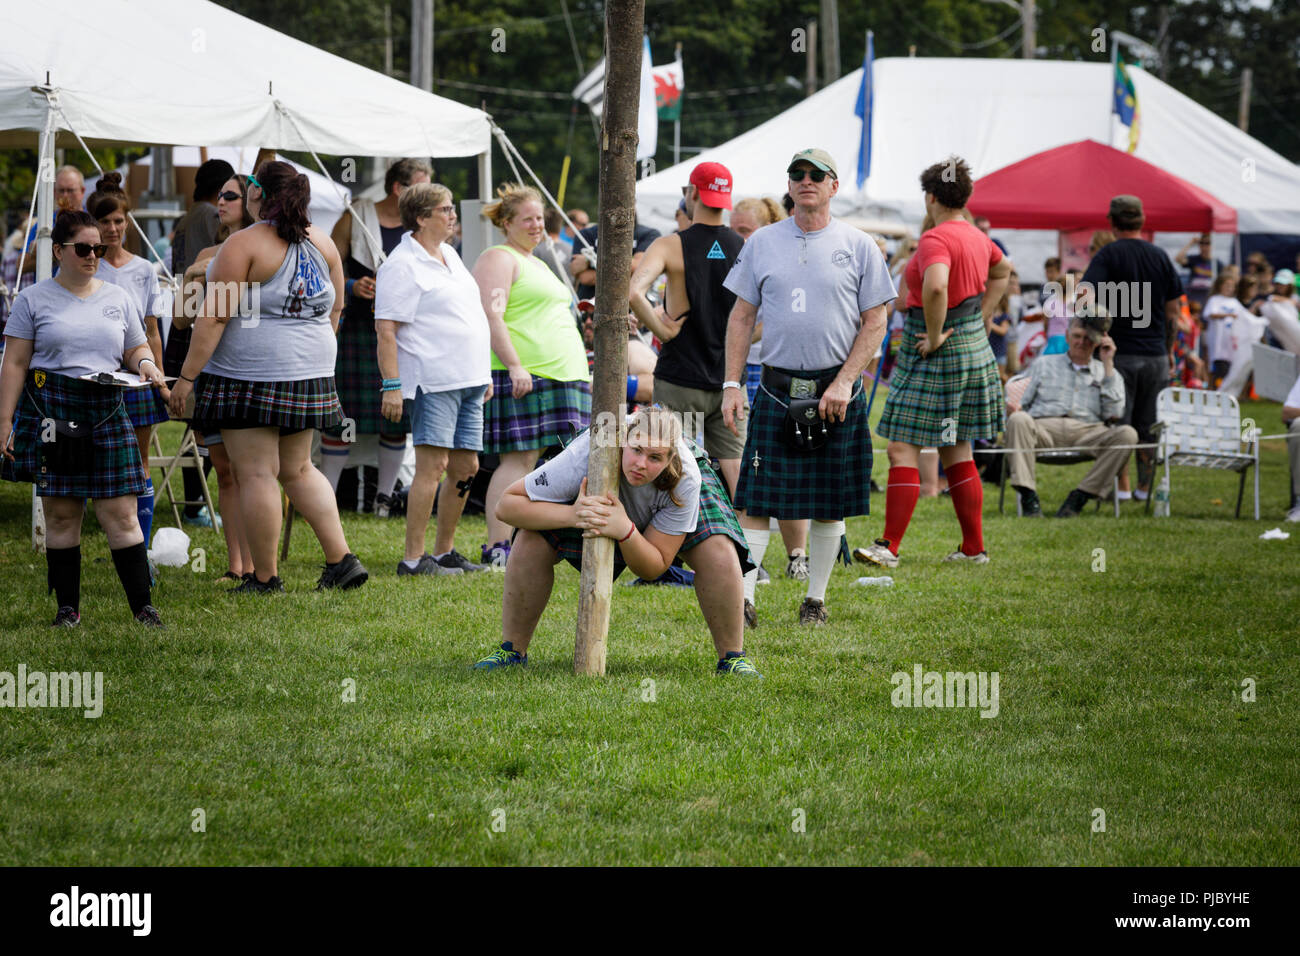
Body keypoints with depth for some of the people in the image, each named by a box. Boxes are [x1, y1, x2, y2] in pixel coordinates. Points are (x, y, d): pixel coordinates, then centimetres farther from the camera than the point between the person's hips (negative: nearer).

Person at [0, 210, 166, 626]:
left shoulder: (118, 299, 14)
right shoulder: (34, 299, 6)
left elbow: (136, 349, 20)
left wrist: (145, 363, -5)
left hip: (107, 411, 2)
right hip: (51, 410, -2)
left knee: (120, 513, -4)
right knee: (61, 514, 1)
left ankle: (142, 605, -2)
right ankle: (68, 606, 9)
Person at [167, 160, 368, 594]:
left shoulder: (243, 245, -12)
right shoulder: (323, 243, 7)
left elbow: (215, 317, -15)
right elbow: (335, 308, 17)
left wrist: (187, 375, -12)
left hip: (249, 376, -7)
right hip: (309, 376, 7)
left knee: (256, 473, 0)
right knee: (298, 470, 18)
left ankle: (265, 578, 3)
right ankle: (342, 559, 9)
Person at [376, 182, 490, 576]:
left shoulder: (448, 255, 18)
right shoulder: (402, 266, -9)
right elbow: (386, 327, -14)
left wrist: (483, 373, 25)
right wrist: (391, 385, -20)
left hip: (467, 381, 9)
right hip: (433, 381, -9)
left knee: (465, 468, 9)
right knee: (433, 464, -12)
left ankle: (444, 551, 18)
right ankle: (413, 557, -11)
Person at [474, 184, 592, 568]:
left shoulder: (535, 263, 25)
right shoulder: (497, 259, -4)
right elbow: (491, 317, -15)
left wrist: (582, 374, 27)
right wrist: (514, 365, -23)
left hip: (559, 377, 10)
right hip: (520, 377, -10)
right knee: (519, 457, -13)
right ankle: (496, 547, -14)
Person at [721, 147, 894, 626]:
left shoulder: (858, 246, 2)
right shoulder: (762, 243, 8)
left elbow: (875, 322, 1)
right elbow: (742, 317, 10)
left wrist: (844, 383, -10)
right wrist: (732, 384, 1)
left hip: (836, 392, -1)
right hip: (777, 389, 1)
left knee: (830, 505, 5)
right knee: (757, 499, -6)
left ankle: (815, 599, 16)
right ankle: (743, 598, -7)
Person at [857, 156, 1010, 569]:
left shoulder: (935, 239, -18)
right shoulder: (977, 237, 10)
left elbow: (935, 285, -38)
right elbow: (1003, 271, 31)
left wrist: (935, 334, -24)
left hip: (937, 353, -9)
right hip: (973, 347, 9)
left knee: (903, 447, -8)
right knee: (957, 452, 15)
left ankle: (890, 546, -12)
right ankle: (974, 547, 17)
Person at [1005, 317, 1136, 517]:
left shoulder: (1106, 372, 24)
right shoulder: (1044, 364, 27)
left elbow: (1113, 413, 6)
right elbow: (1024, 403, 22)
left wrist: (1108, 364, 9)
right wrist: (1016, 409, -5)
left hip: (1087, 432, 1)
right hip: (1044, 428, -1)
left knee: (1127, 434, -29)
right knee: (1018, 420, -35)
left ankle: (1080, 496, -26)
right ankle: (1028, 496, -37)